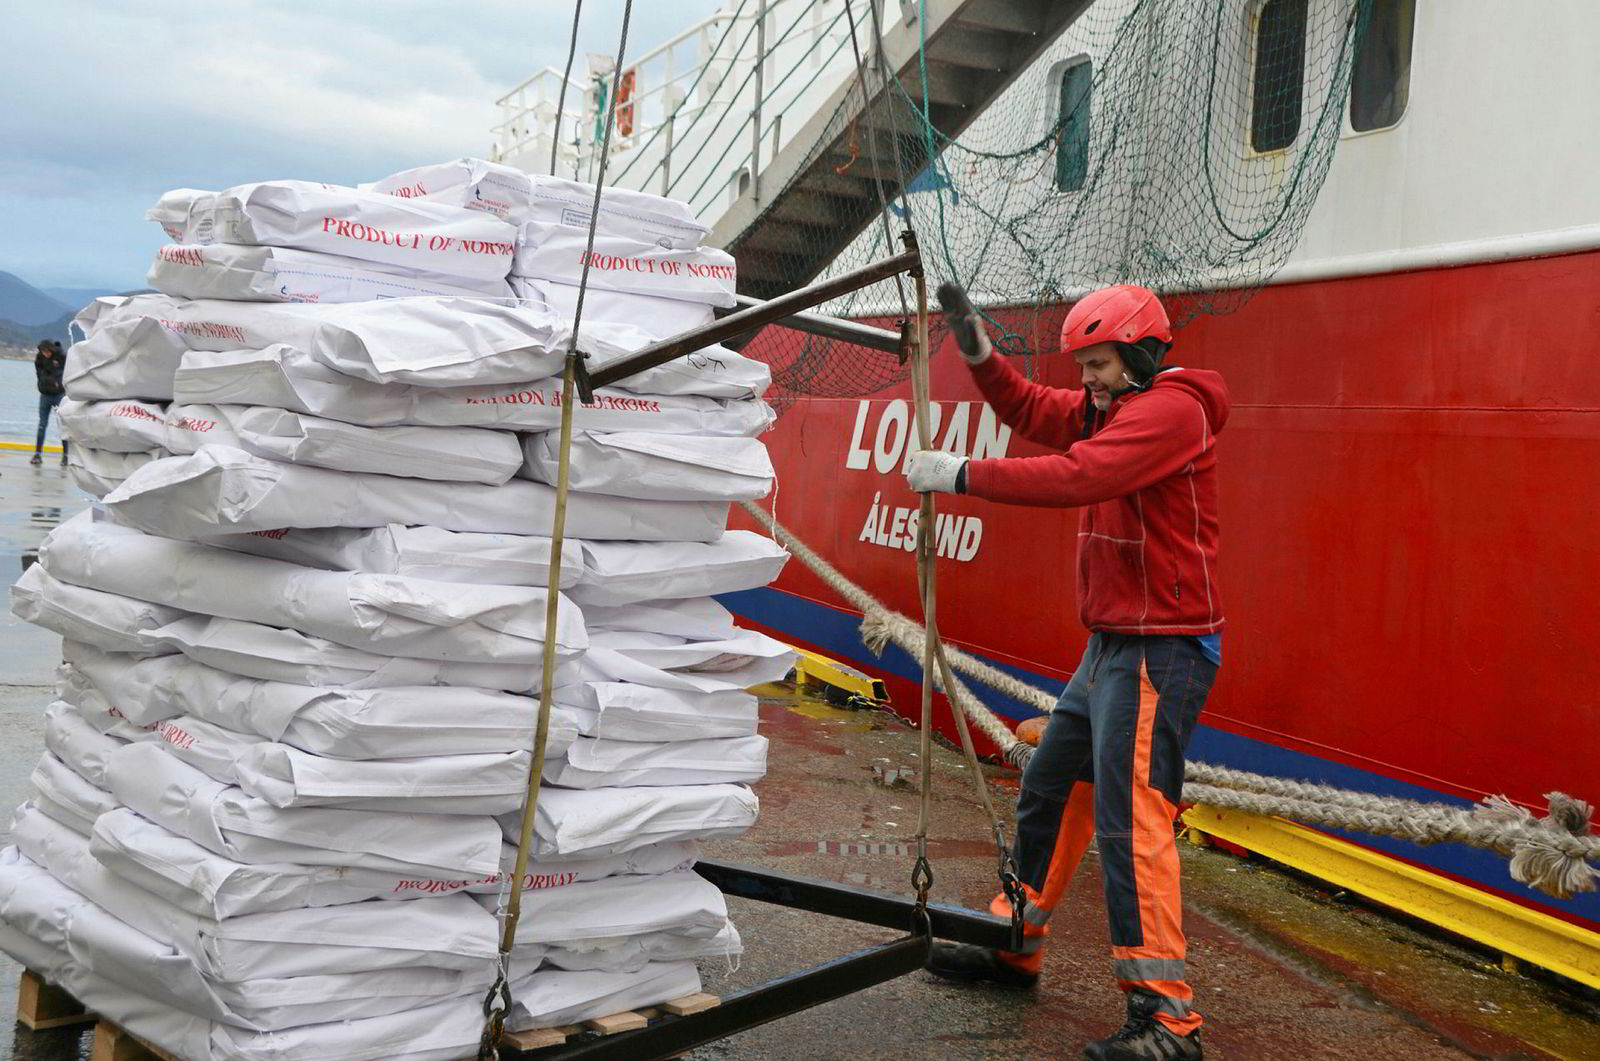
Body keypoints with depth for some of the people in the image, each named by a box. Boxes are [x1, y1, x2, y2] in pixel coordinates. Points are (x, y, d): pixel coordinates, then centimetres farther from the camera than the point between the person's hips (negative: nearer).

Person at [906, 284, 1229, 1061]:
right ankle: (1012, 947, 34)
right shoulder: (1113, 408, 13)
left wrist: (963, 476, -23)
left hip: (1158, 652, -10)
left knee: (1130, 818, -13)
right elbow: (1033, 412, 20)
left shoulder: (1171, 408, -16)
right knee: (1049, 792, 18)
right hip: (1110, 646, 10)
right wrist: (978, 354, 4)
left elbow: (1077, 476, -27)